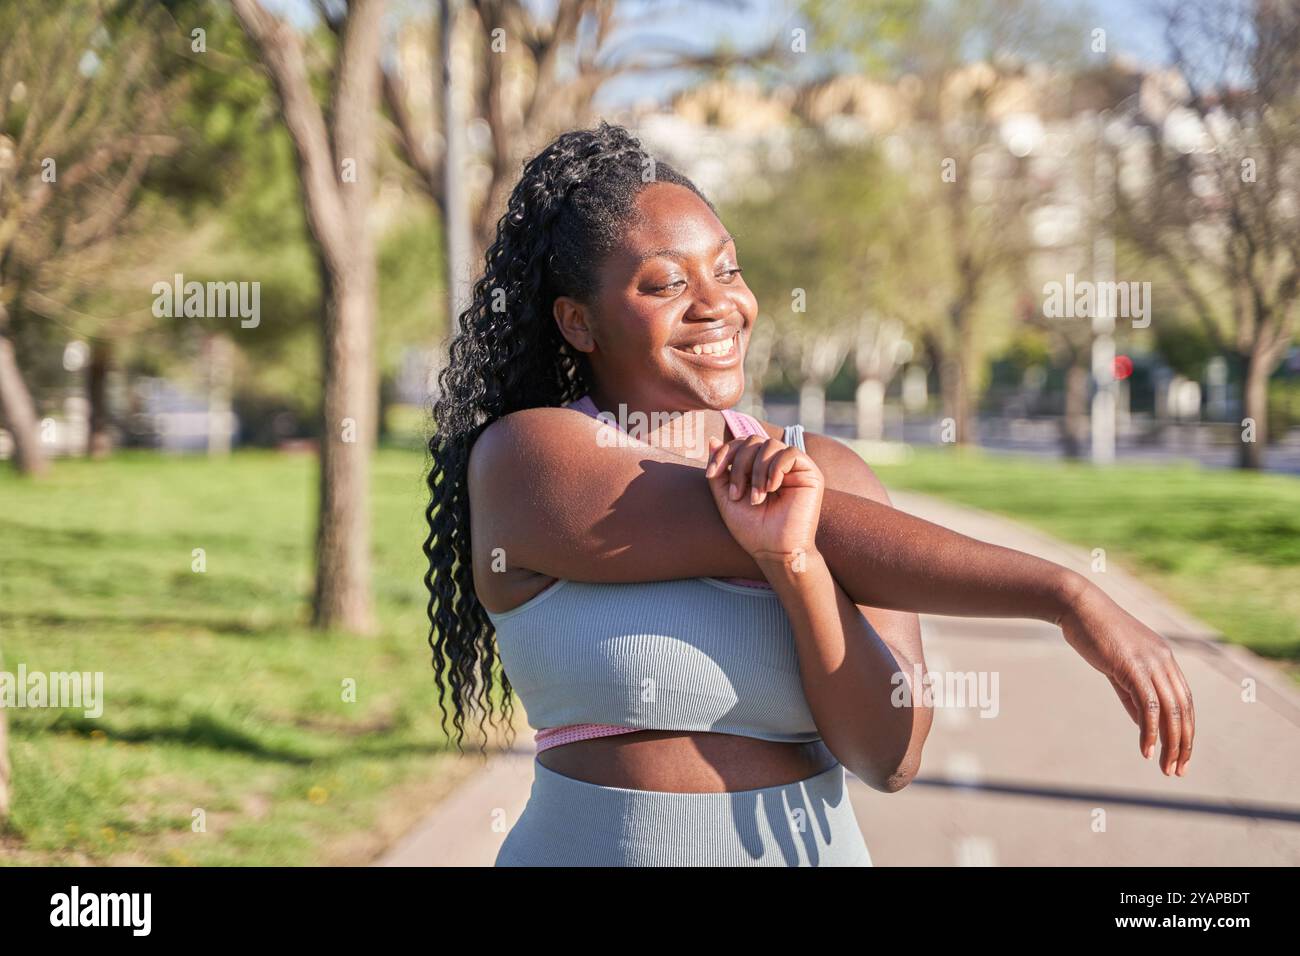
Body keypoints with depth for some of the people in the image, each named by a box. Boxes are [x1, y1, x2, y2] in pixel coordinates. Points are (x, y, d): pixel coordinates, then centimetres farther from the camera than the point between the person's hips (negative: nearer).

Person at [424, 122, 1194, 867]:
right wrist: (1065, 596, -18)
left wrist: (796, 566, -22)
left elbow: (891, 756, -9)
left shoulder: (830, 477, 0)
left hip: (821, 848, 3)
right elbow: (835, 540, -18)